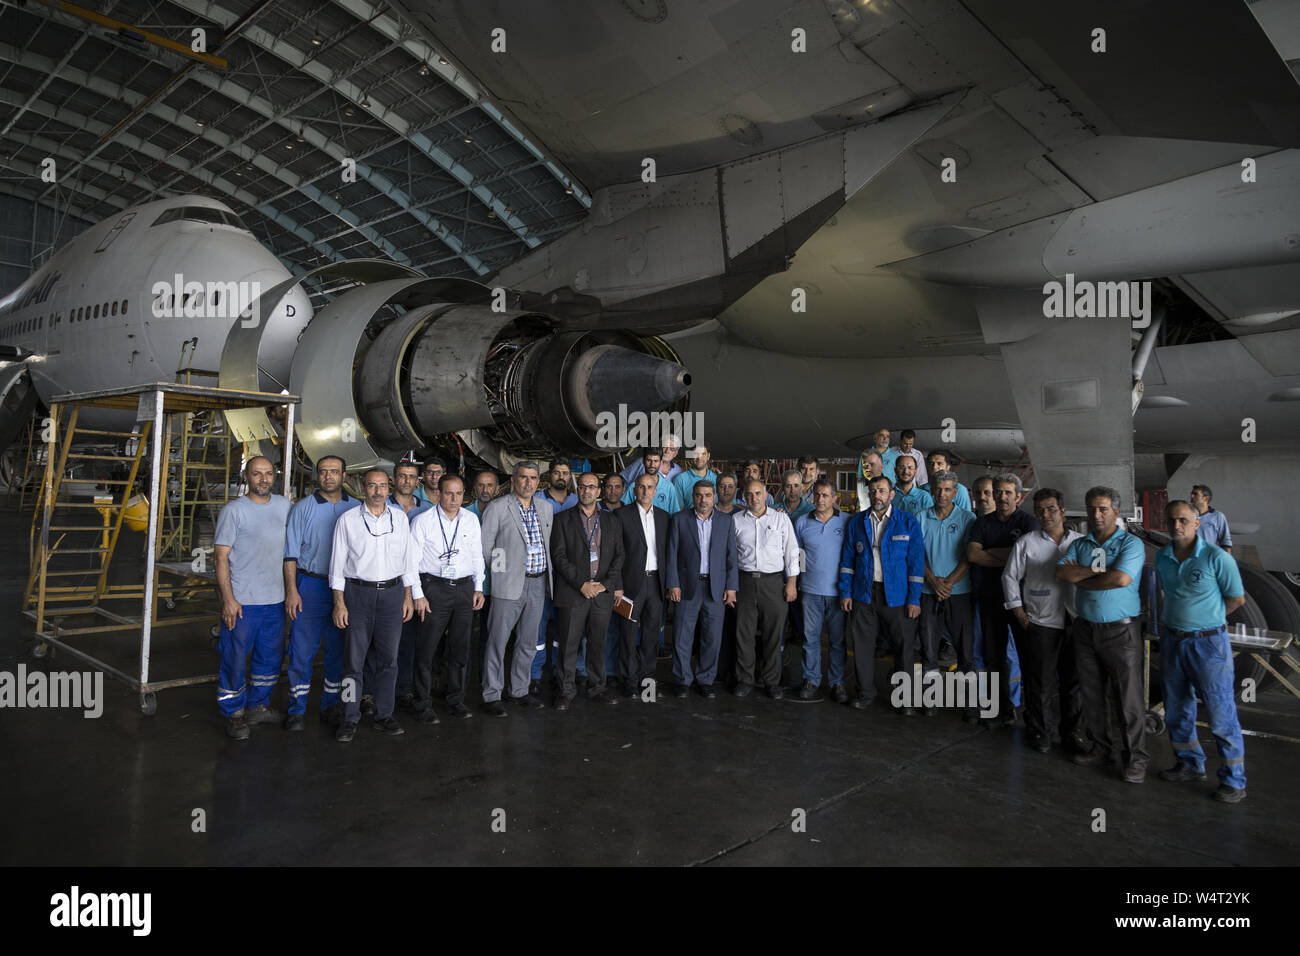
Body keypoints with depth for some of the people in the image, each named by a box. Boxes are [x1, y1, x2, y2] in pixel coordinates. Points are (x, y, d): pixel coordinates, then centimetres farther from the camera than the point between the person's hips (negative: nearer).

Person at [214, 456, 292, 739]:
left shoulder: (284, 506, 7)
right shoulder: (233, 510, -7)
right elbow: (221, 557, -9)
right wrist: (228, 599, -15)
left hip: (275, 599, 5)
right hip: (241, 601, -5)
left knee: (271, 658, 15)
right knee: (235, 659, 3)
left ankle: (258, 705, 32)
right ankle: (234, 714, 19)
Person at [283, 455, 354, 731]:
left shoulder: (356, 508, 6)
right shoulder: (303, 508, 1)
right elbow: (291, 553, 0)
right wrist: (291, 590, -8)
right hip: (310, 586, -2)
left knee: (338, 650, 9)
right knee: (302, 649, 0)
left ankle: (331, 705, 22)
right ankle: (297, 710, 13)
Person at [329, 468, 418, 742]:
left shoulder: (400, 518, 7)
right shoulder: (347, 519, 0)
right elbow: (338, 563, 1)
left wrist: (408, 596, 7)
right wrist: (339, 603, -5)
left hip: (392, 592, 2)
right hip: (358, 593, -2)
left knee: (388, 657, 6)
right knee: (354, 658, 1)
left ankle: (384, 715, 18)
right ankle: (350, 718, 13)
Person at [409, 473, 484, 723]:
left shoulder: (471, 519, 8)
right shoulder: (423, 521, -3)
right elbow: (412, 560, -3)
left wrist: (479, 588, 8)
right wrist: (417, 595, -8)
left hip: (465, 588, 4)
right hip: (434, 587, -3)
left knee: (460, 646, 10)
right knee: (426, 648, -2)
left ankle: (456, 700, 23)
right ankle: (423, 704, 11)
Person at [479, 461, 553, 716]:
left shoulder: (546, 510, 11)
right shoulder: (497, 508, -6)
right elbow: (484, 548, -4)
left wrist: (547, 575, 12)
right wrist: (500, 571, -1)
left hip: (538, 583, 5)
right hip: (509, 584, -5)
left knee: (528, 641, 13)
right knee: (497, 642, 0)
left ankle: (520, 690, 26)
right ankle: (491, 695, 11)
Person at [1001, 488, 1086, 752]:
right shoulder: (1026, 543, 1)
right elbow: (1010, 577, 5)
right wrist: (1019, 612, 0)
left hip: (1075, 622, 2)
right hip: (1040, 623, -2)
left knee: (1074, 680, 10)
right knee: (1041, 681, 3)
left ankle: (1073, 731, 25)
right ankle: (1039, 732, 18)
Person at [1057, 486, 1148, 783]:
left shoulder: (1131, 544, -5)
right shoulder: (1079, 544, 9)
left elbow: (1121, 579, -21)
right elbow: (1061, 572, -6)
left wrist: (1080, 578, -9)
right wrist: (1097, 570, -15)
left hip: (1121, 630, -5)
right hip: (1086, 628, 5)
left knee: (1129, 697, 0)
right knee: (1092, 694, 14)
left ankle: (1135, 758, 12)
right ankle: (1100, 747, 28)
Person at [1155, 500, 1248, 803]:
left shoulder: (1216, 557, -14)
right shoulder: (1162, 556, 3)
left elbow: (1237, 598, -6)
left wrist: (1205, 619, 1)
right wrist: (1172, 621, 9)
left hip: (1209, 643, -6)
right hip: (1172, 641, 6)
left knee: (1221, 715, 0)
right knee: (1176, 710, 16)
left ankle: (1234, 782, 14)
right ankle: (1191, 765, 34)